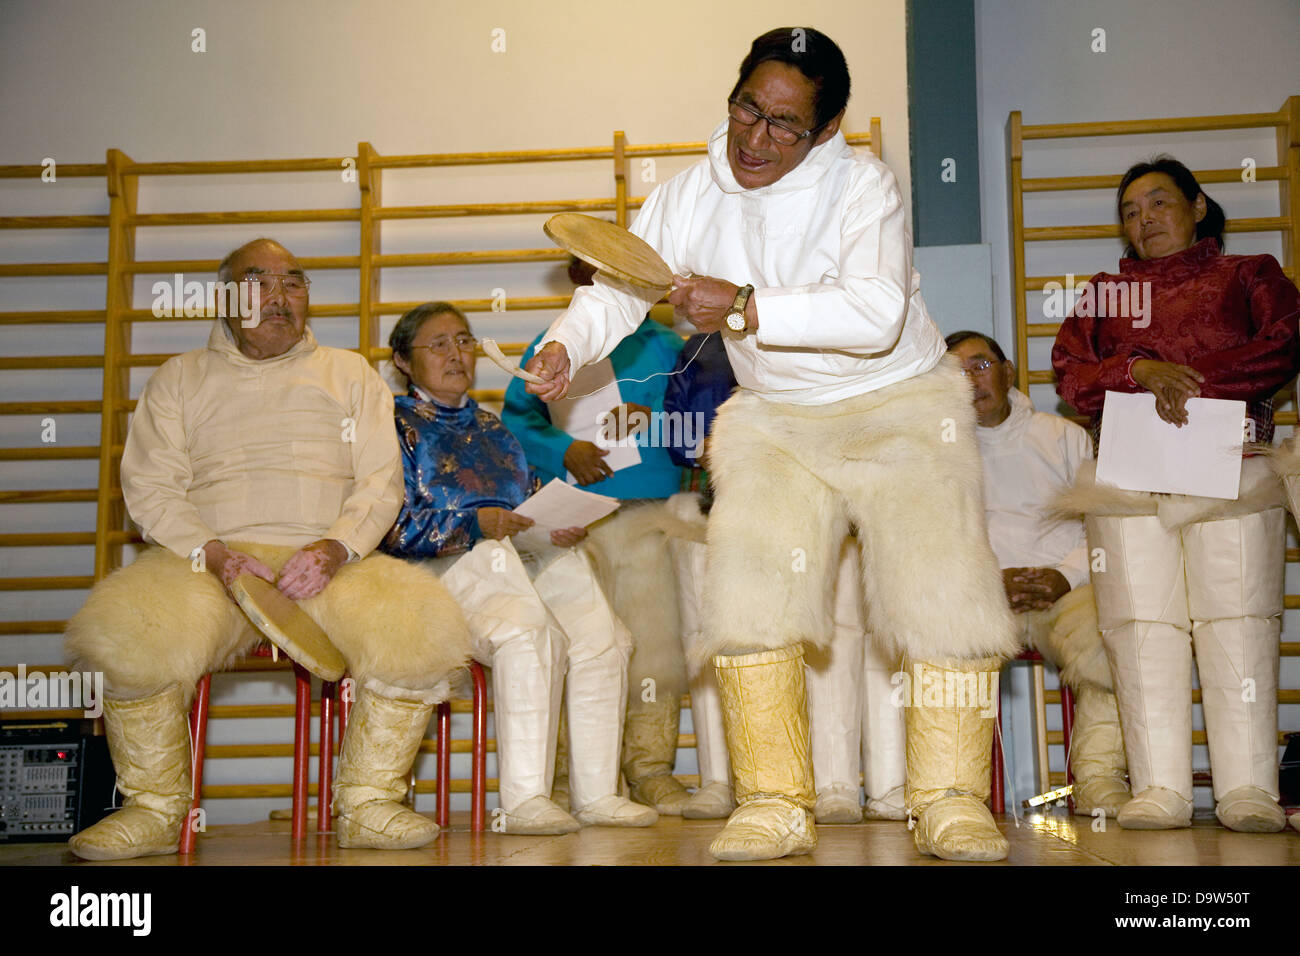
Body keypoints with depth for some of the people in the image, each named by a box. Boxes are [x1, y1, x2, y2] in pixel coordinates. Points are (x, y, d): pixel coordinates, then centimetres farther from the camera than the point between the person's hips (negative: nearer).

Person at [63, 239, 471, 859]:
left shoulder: (350, 374, 21)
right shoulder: (180, 378, 20)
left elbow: (380, 482, 10)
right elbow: (150, 488, 8)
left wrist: (334, 548, -12)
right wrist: (214, 553, -13)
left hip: (327, 559, 1)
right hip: (206, 557, 0)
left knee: (421, 626, -30)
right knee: (122, 633, -33)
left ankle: (367, 806, -13)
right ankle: (154, 809, -11)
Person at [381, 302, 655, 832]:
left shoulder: (492, 427, 29)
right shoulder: (397, 425, 9)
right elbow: (393, 529, -4)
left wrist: (562, 529, 1)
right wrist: (474, 524, -18)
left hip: (523, 560, 5)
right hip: (447, 569, -5)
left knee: (602, 635, -23)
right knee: (525, 630, -35)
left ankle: (596, 793, -21)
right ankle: (523, 800, -33)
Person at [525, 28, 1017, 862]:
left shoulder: (862, 184, -14)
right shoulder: (690, 199, -1)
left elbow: (878, 313, -27)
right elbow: (619, 287, 3)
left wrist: (748, 310, -33)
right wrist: (566, 347, -18)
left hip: (899, 407, -2)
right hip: (774, 419, 3)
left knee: (947, 581, -13)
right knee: (750, 579, -15)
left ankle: (952, 799, -2)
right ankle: (775, 805, -9)